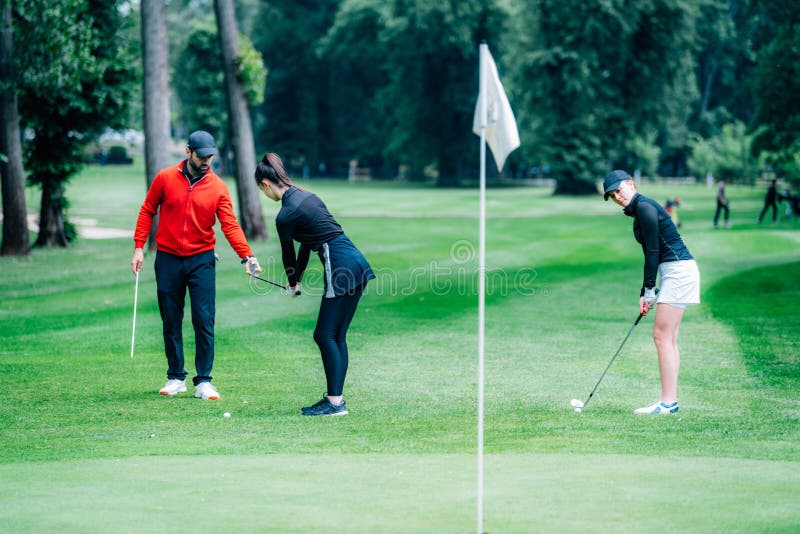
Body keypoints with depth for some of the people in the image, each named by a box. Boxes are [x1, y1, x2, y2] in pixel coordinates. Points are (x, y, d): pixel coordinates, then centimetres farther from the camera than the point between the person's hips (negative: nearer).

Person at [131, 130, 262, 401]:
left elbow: (230, 224, -10)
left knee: (204, 322, -6)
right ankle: (176, 378, 18)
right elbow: (147, 212, 5)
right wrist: (139, 247, -1)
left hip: (202, 259, -1)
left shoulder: (218, 187, -3)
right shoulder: (165, 178, -2)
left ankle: (203, 381, -2)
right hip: (168, 259, 1)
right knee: (171, 322, 7)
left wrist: (246, 256, -23)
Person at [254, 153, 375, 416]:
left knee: (325, 335, -2)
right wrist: (298, 278, 28)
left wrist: (293, 283, 22)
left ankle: (335, 402, -3)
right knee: (336, 335, 12)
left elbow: (288, 254, 4)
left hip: (341, 268, -9)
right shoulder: (307, 196, 14)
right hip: (357, 262, 9)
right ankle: (336, 397, 14)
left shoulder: (286, 215, -10)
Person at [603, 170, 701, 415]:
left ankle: (667, 403, -10)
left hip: (678, 270, -10)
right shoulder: (639, 212, 18)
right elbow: (651, 255, 19)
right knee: (668, 338, 10)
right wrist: (644, 294, 14)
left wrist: (649, 289, -10)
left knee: (662, 336, -10)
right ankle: (671, 400, 11)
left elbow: (653, 250, -15)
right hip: (675, 272, 10)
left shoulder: (644, 207, -12)